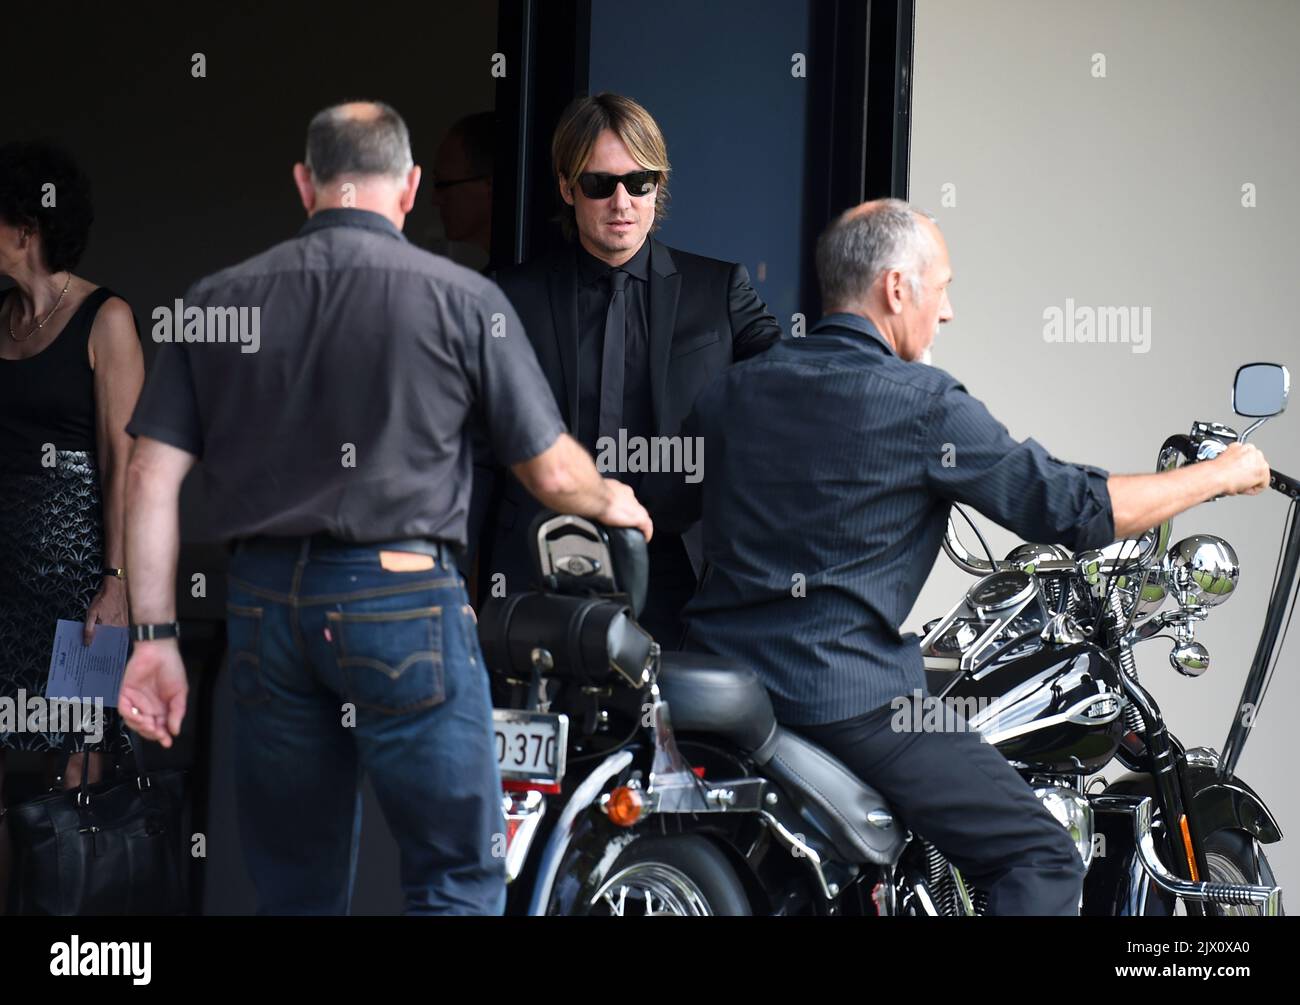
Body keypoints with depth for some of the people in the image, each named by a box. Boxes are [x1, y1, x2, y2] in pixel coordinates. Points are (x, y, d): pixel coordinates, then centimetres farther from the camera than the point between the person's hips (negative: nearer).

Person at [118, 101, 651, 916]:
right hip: (403, 603, -4)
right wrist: (613, 503, 22)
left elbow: (153, 477, 1)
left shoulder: (216, 302, 6)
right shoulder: (463, 299, -3)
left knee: (296, 888, 13)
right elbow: (553, 473, 0)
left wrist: (156, 636, 4)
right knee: (461, 879, 2)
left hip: (264, 604, 4)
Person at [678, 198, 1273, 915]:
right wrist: (1223, 474, 6)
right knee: (1042, 863, -4)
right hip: (847, 694, -8)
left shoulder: (728, 391, 10)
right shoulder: (924, 405, -9)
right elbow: (1076, 508, -7)